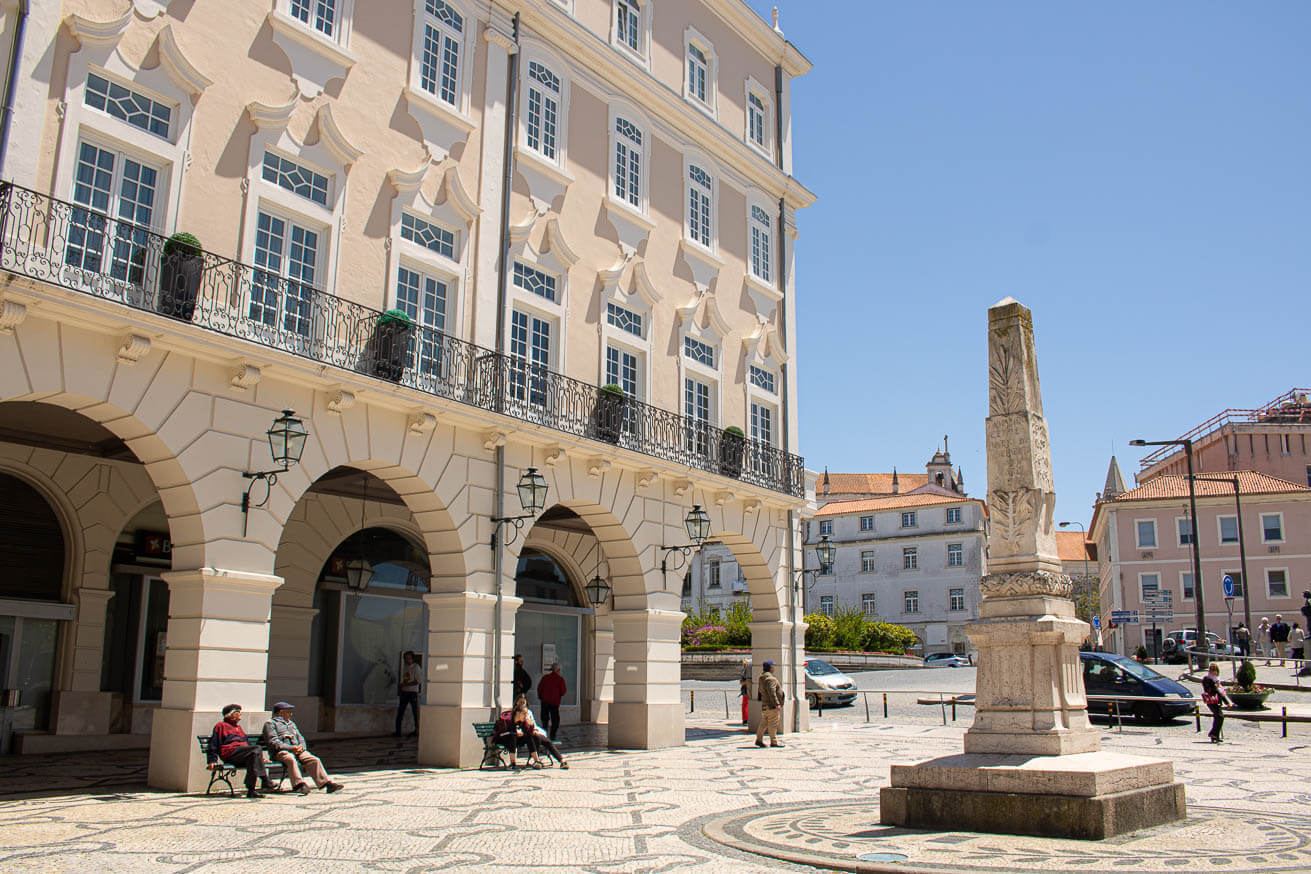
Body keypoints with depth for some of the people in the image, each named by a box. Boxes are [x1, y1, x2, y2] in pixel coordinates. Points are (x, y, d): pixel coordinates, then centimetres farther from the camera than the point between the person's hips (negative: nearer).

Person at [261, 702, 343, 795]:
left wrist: (301, 747, 0)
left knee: (314, 760, -20)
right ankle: (299, 784, -51)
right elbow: (273, 742, -5)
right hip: (281, 752, -6)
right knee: (291, 759, -39)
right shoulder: (270, 724, 11)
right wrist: (291, 748, -16)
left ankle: (326, 783, -29)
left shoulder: (292, 723, 34)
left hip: (298, 750, 6)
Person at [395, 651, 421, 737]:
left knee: (415, 712, -1)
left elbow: (418, 680, -11)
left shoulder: (416, 667, -5)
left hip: (413, 692, -6)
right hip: (404, 692, 6)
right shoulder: (404, 667, 13)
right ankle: (398, 731, 6)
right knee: (400, 712, 3)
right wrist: (402, 684, 0)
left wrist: (407, 684, -14)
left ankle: (417, 729, 7)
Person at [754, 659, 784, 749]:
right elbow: (772, 693, -24)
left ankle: (759, 740, 16)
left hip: (764, 704, 10)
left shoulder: (762, 678, 14)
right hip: (771, 705, -10)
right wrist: (777, 704, -24)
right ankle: (774, 742, 0)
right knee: (773, 723, -4)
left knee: (764, 723, 14)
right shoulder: (770, 679, -19)